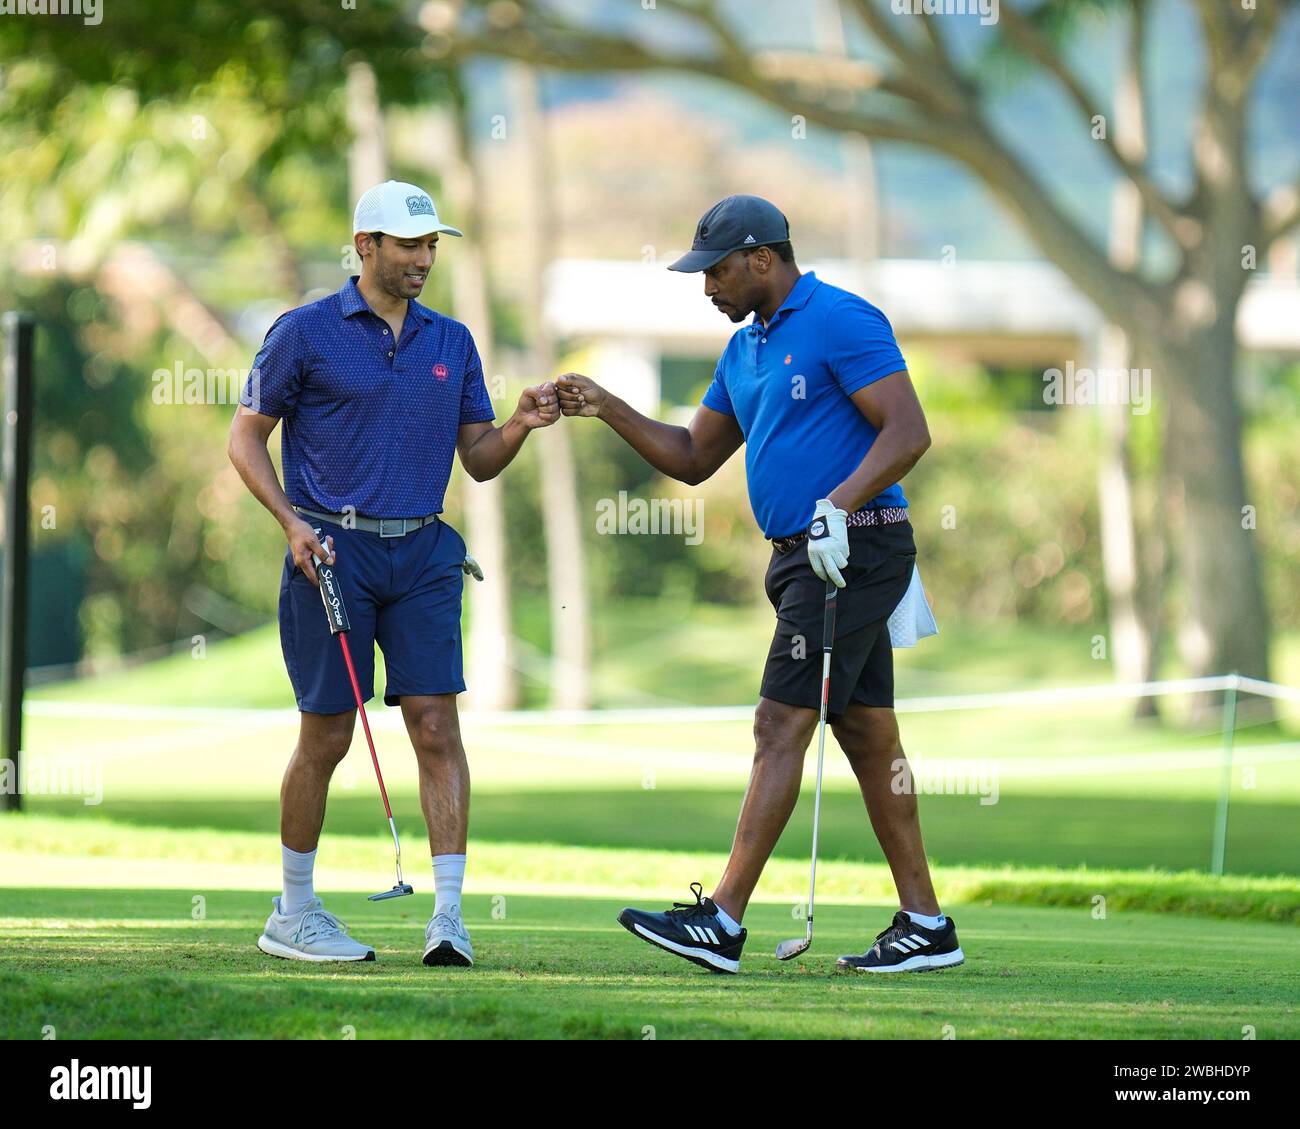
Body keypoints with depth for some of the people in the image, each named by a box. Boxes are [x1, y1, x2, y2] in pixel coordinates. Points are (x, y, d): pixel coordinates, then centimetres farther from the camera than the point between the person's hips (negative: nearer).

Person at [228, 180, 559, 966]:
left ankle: (449, 915, -12)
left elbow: (479, 460, 13)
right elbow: (247, 437, 2)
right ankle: (294, 914, 16)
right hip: (333, 552, -3)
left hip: (422, 554, 3)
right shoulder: (307, 332, -1)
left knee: (437, 726, -8)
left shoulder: (452, 342, 11)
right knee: (327, 736, 1)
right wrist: (293, 522, -11)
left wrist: (520, 427, -8)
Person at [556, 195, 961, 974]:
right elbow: (693, 459, 23)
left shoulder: (841, 321, -11)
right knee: (868, 736, 8)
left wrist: (839, 502, -30)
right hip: (803, 559, 10)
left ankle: (722, 922, -15)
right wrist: (608, 410, 12)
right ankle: (925, 925, 11)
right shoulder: (746, 351, 17)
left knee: (782, 726, -12)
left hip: (853, 551, -10)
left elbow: (909, 431, -19)